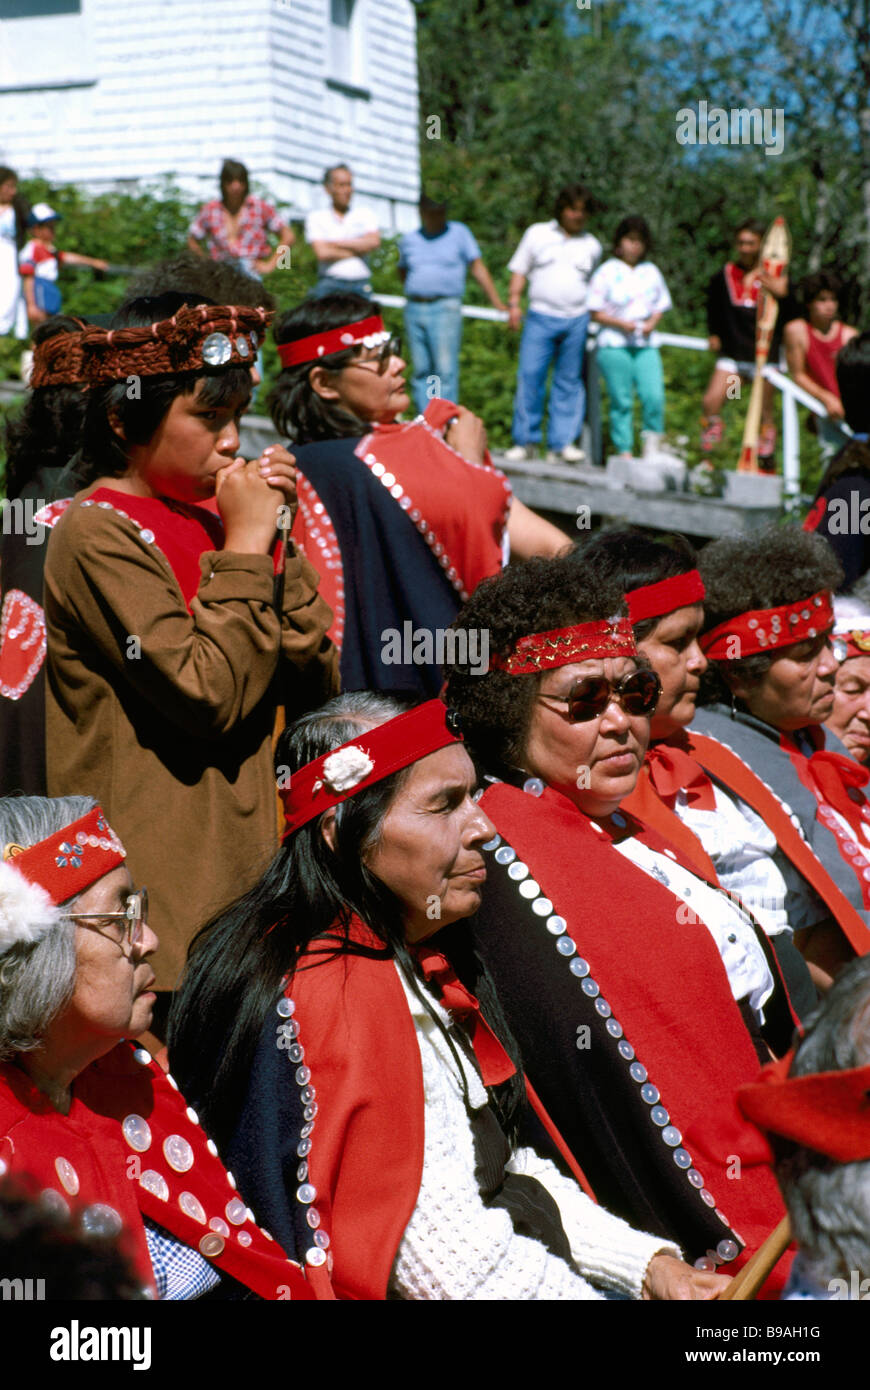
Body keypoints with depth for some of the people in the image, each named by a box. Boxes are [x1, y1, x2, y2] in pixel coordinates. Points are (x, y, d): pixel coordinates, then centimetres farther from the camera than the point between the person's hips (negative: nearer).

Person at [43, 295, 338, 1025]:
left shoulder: (203, 520, 12)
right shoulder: (97, 534, -11)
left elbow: (313, 683, 8)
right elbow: (207, 695, -20)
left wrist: (277, 540, -1)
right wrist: (245, 547, -13)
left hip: (239, 850, 8)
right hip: (156, 878, -8)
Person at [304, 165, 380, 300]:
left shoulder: (364, 214, 13)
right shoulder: (316, 217, 6)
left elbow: (374, 242, -4)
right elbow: (322, 253, -8)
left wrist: (337, 243, -5)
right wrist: (358, 250, -1)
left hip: (361, 285, 2)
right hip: (330, 285, -2)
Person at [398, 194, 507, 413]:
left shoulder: (459, 233, 5)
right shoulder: (409, 240, 14)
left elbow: (478, 269, 3)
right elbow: (403, 271, 29)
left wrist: (498, 304, -2)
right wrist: (413, 292, 13)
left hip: (445, 309, -4)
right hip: (414, 310, 4)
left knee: (446, 372, -10)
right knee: (421, 372, 5)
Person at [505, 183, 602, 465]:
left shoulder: (591, 245, 14)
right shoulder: (537, 234, 10)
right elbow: (519, 271, 9)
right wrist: (514, 303, -1)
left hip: (577, 319, 2)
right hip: (541, 317, -2)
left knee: (569, 381, 1)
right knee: (530, 375, -10)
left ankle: (562, 442, 4)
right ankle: (526, 441, -4)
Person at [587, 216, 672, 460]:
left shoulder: (651, 271, 14)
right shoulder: (607, 271, 1)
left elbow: (660, 306, 19)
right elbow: (596, 312, -1)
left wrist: (651, 323, -2)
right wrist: (621, 323, -15)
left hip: (646, 344, 3)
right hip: (614, 344, -3)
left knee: (654, 396, -13)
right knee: (622, 401, -4)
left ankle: (652, 442, 3)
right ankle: (624, 452, 4)